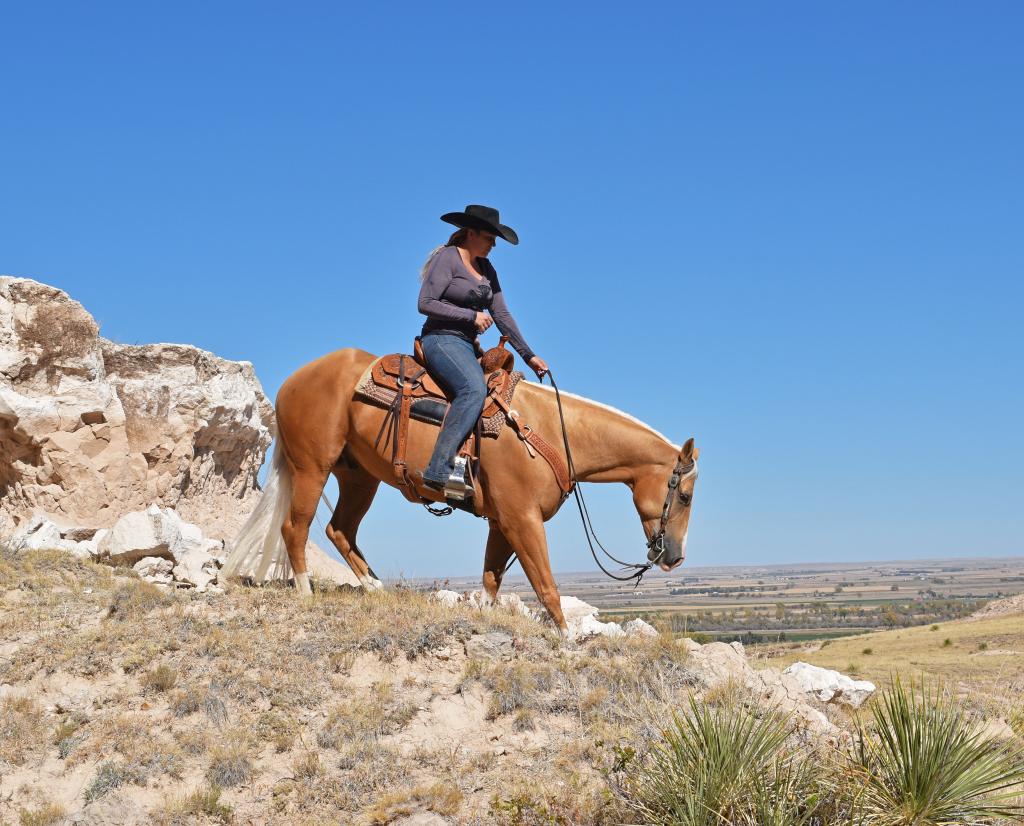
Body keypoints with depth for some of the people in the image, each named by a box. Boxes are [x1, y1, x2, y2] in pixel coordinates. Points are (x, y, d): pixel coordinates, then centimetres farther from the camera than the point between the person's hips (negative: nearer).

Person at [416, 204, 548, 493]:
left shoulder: (486, 269, 18)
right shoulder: (447, 257, -5)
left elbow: (502, 315, 16)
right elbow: (425, 303, -14)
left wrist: (528, 355, 9)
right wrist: (471, 316, -14)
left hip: (468, 347, 9)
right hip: (441, 339, -9)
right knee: (474, 389, -34)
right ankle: (439, 469, -41)